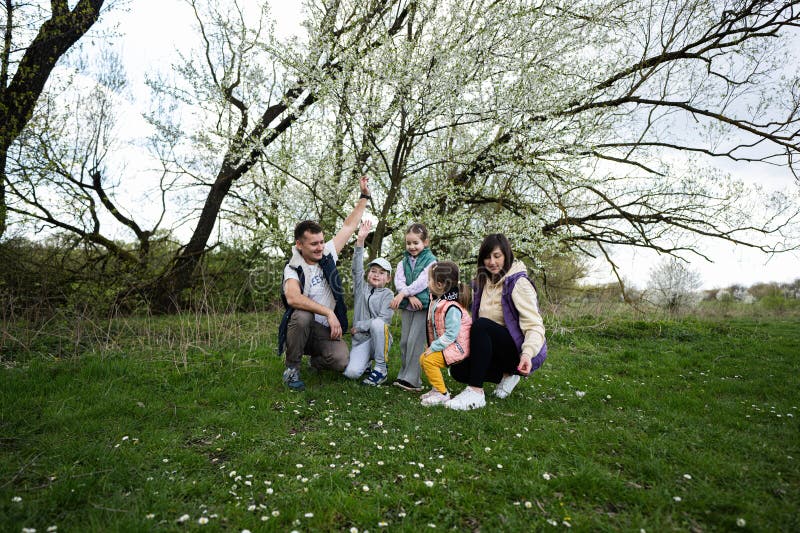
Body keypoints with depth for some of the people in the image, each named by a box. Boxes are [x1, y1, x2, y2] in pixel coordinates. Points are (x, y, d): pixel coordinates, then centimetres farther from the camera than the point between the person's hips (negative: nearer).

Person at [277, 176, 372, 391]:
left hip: (327, 330, 3)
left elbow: (349, 225, 7)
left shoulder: (327, 254, 1)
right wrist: (329, 312, -35)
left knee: (342, 362, -23)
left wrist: (364, 196, 6)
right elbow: (293, 298, -32)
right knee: (302, 316, -38)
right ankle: (291, 369, -14)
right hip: (300, 328, -3)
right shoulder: (293, 268, -12)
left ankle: (317, 361, 15)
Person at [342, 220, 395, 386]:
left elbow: (384, 319, -13)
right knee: (351, 372, -22)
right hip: (360, 340, 2)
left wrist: (359, 326, -12)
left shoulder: (388, 294, -1)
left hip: (379, 339, -2)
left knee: (377, 324, -35)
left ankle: (381, 368, -18)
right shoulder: (361, 288, 8)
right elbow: (357, 268, -7)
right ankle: (365, 361, 16)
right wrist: (360, 240, -18)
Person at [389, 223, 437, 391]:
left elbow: (422, 282, -14)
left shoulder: (430, 261, -2)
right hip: (407, 306, 5)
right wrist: (410, 296, -16)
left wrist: (403, 293, -19)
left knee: (415, 341, -10)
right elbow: (399, 281, -1)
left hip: (423, 306, -5)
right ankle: (404, 375, 19)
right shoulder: (403, 262, 13)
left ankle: (411, 379, -5)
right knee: (404, 341, 8)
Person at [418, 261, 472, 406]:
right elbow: (434, 328, 13)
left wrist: (433, 347, -23)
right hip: (442, 344, 10)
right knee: (423, 358, 6)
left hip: (457, 347, -10)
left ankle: (442, 394, -6)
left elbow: (451, 334, -27)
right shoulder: (436, 302, 5)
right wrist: (431, 345, 7)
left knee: (429, 360, -19)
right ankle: (436, 388, 17)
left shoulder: (452, 307, -26)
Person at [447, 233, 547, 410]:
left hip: (519, 350, -7)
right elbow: (476, 317, 8)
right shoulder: (483, 282, 7)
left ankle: (476, 393, -28)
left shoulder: (518, 282, -15)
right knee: (458, 370, -11)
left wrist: (527, 353, -40)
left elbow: (534, 325, -23)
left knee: (482, 326, -32)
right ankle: (506, 375, 8)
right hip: (494, 349, 7)